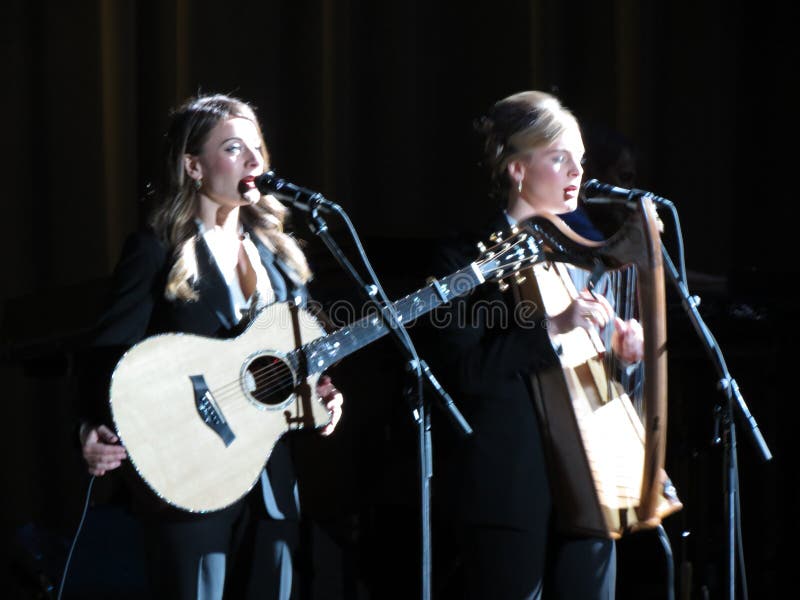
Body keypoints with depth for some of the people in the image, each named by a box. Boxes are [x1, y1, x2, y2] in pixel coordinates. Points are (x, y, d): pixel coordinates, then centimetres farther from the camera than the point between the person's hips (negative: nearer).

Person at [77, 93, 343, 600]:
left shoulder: (279, 253, 12)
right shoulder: (158, 251, -6)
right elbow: (111, 354, -10)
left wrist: (320, 392, 0)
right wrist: (96, 431, -26)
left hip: (271, 479, 6)